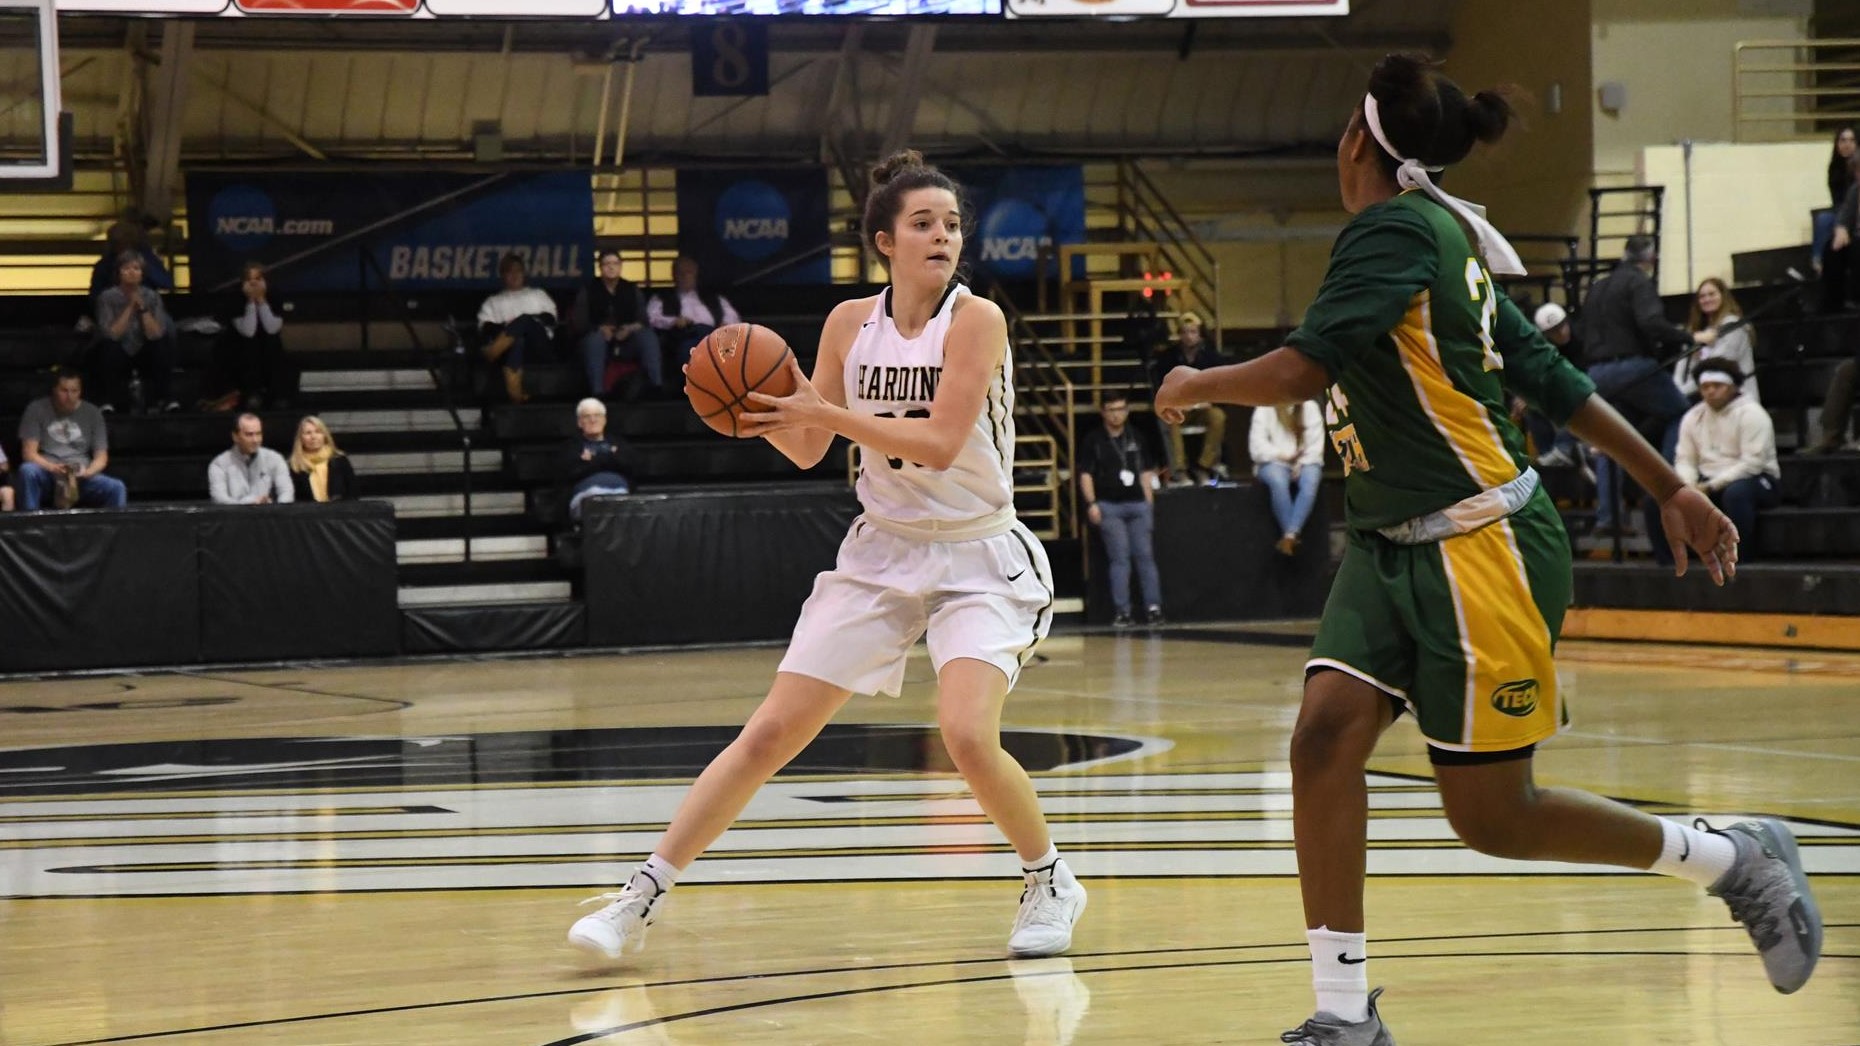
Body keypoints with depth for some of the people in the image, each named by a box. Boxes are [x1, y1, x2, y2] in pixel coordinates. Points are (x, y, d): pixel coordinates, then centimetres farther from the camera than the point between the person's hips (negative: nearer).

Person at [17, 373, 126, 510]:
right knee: (27, 470, -36)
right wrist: (53, 468, -22)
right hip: (47, 475, -1)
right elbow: (29, 453, -2)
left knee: (116, 488, -27)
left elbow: (101, 457, 8)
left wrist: (87, 472, -15)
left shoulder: (92, 413, 10)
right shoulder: (37, 409, 5)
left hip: (80, 478, 2)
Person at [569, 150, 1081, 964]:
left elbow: (940, 442, -23)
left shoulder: (975, 319, -13)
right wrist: (757, 409, -15)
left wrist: (821, 411, -28)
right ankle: (641, 899, 3)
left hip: (977, 560, -4)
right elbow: (807, 453, 5)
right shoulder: (851, 323, 0)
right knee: (770, 731, -2)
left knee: (967, 736, -24)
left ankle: (1049, 884, 3)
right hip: (881, 552, 4)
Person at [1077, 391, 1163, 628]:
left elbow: (1146, 472, 14)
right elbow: (1085, 475, 0)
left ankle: (1153, 607, 2)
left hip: (1137, 504, 3)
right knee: (1119, 558, -4)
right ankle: (1123, 612, -3)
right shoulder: (1094, 441, 2)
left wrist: (1149, 503, 7)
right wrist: (1091, 503, -11)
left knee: (1145, 555, 0)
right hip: (1109, 506, -3)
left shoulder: (1136, 439, 12)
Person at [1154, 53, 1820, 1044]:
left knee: (1490, 815, -1)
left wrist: (1194, 384, -6)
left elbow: (1299, 370, -26)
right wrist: (1669, 485, 17)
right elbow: (1549, 375, 14)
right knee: (1326, 736, -7)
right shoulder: (1443, 234, 12)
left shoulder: (1397, 229, -16)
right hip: (1392, 546, 9)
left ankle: (1734, 859, 18)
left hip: (1481, 546, -9)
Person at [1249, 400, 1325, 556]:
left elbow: (1316, 445, 1)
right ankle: (1292, 537, -36)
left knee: (1311, 480, -34)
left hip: (1304, 464, 1)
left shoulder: (1310, 408, 8)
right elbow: (1258, 446, -5)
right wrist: (1283, 456, -17)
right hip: (1274, 463, -1)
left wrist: (1301, 464, -15)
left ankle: (1290, 536, -42)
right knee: (1278, 480, -37)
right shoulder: (1264, 409, 4)